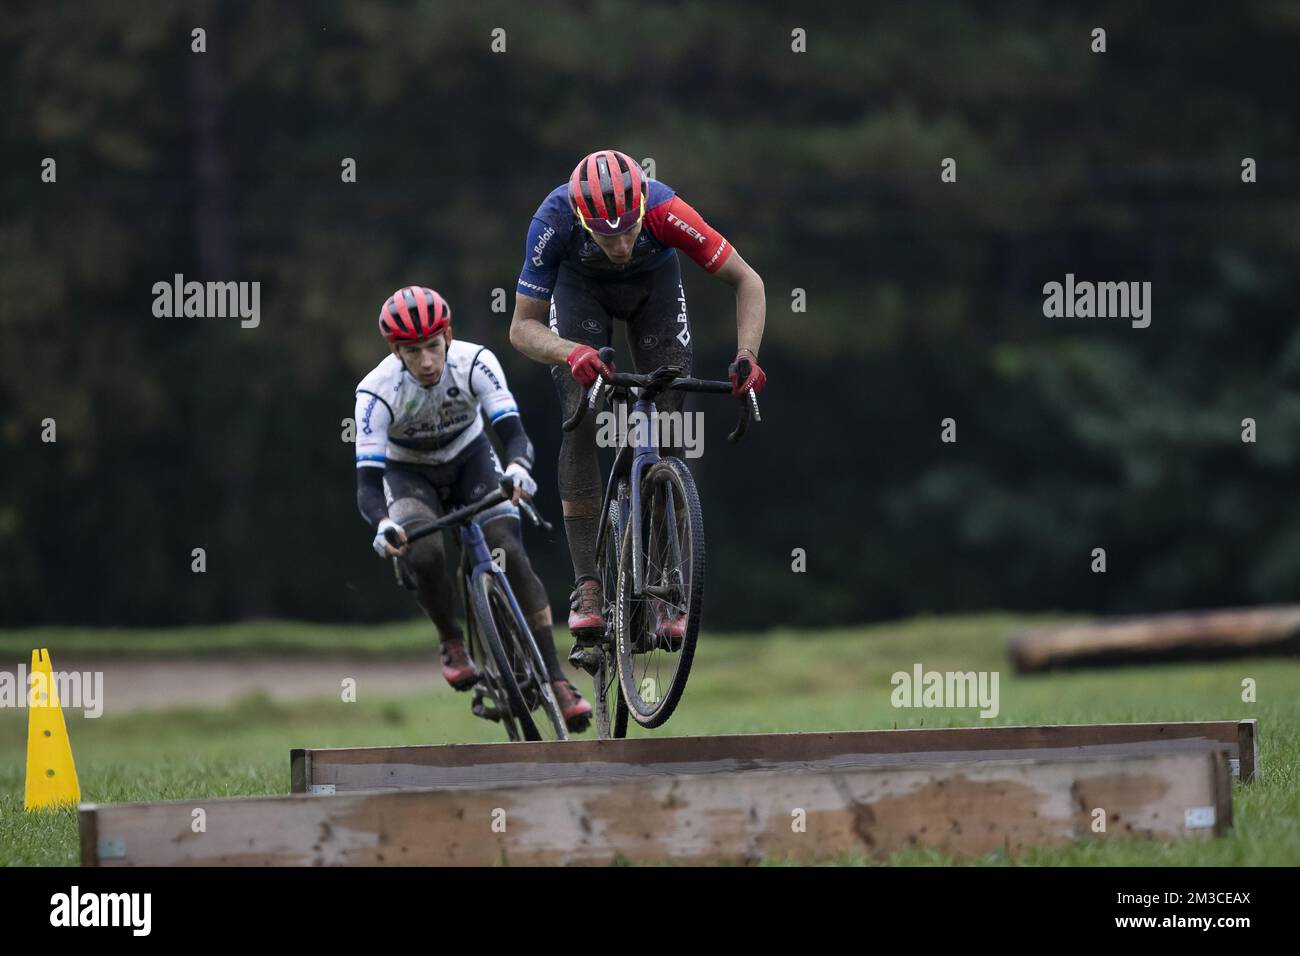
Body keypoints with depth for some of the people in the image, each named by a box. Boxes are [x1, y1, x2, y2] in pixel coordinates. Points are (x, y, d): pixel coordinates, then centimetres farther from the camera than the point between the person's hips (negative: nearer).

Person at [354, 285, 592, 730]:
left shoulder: (475, 363, -28)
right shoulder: (377, 392, -31)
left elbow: (512, 431, -34)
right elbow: (368, 480, -35)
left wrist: (518, 466, -58)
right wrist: (382, 524, -56)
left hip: (470, 459, 1)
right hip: (409, 473, -1)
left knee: (511, 553, -21)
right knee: (427, 551, -32)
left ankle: (555, 678, -16)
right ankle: (452, 643, -4)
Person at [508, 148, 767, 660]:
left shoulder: (664, 210, -40)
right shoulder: (553, 220, -38)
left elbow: (747, 280, -29)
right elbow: (523, 327, -31)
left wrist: (747, 355, -43)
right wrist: (571, 352, -51)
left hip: (653, 283, 0)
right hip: (581, 287, 0)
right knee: (581, 423, -17)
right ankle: (587, 586, -17)